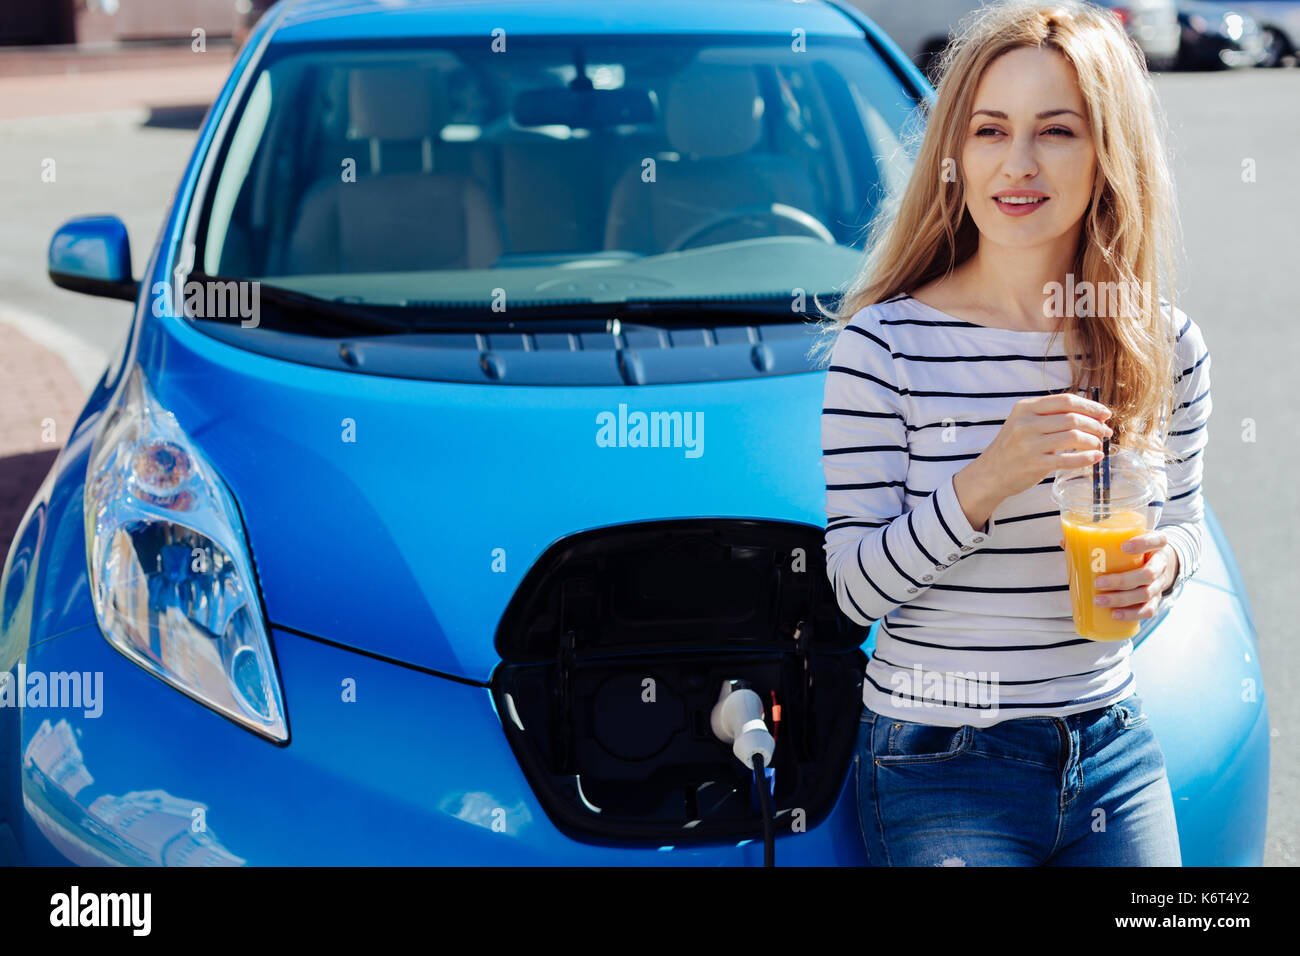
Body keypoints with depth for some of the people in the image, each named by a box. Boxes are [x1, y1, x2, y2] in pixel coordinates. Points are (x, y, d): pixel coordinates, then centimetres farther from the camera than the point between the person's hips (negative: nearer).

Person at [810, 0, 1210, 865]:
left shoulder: (1167, 348, 0)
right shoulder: (884, 345, -12)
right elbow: (855, 586, -14)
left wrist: (1163, 565, -11)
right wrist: (983, 484, -29)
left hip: (1115, 755, 4)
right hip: (942, 767, -4)